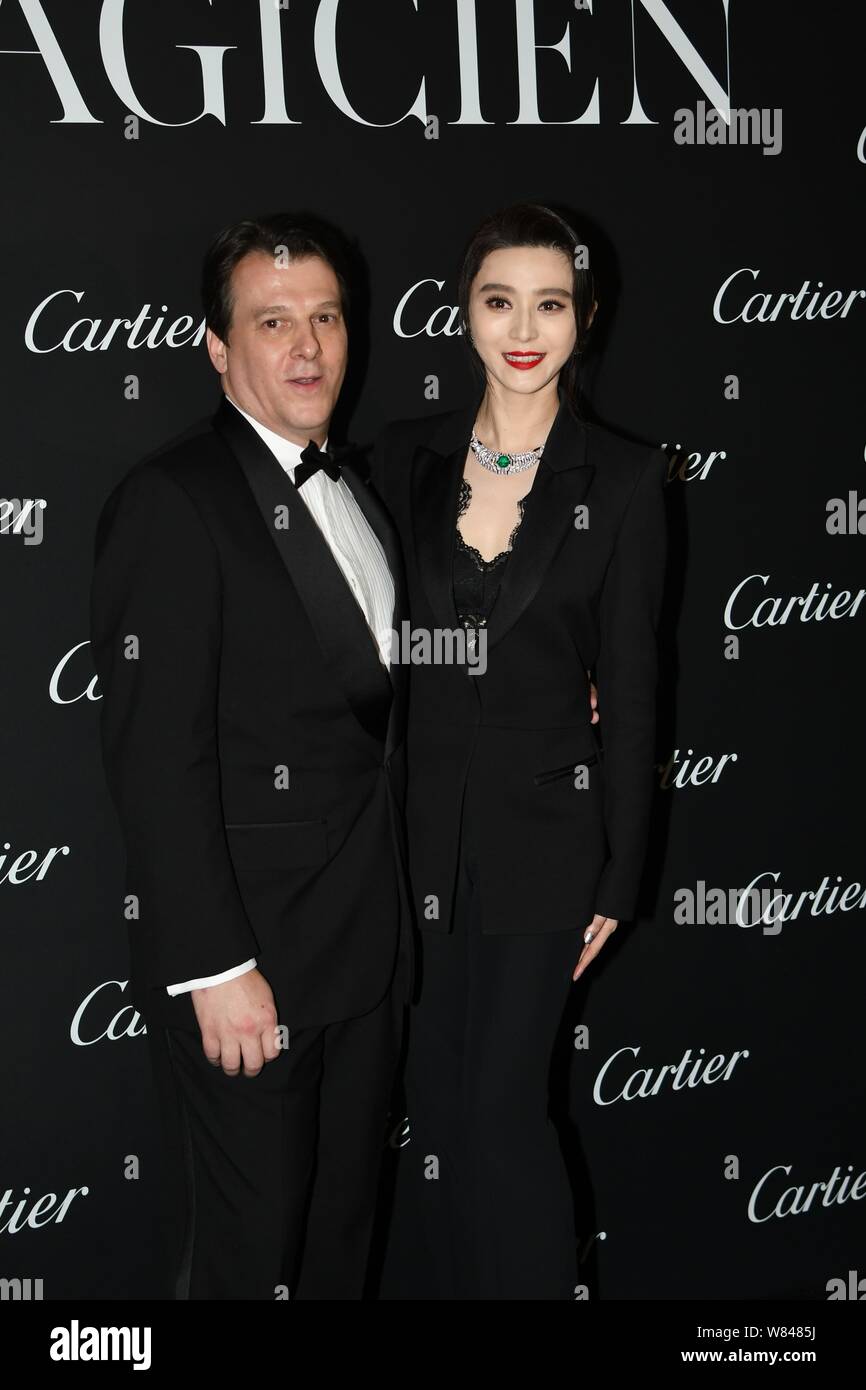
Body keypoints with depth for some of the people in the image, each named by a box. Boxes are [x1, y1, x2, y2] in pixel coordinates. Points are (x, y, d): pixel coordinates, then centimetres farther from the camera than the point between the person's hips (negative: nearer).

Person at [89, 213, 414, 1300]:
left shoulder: (357, 484, 12)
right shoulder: (171, 502, -15)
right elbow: (157, 758, -20)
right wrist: (216, 967, -22)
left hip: (369, 944, 8)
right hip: (246, 958, -7)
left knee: (341, 1230, 20)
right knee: (250, 1249, 7)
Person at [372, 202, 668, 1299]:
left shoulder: (624, 478, -5)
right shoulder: (405, 457, 4)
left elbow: (629, 687, -3)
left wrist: (619, 879, -4)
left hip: (543, 828, -3)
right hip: (416, 824, 3)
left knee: (501, 1102, 0)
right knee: (428, 1100, 11)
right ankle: (443, 1282, 31)